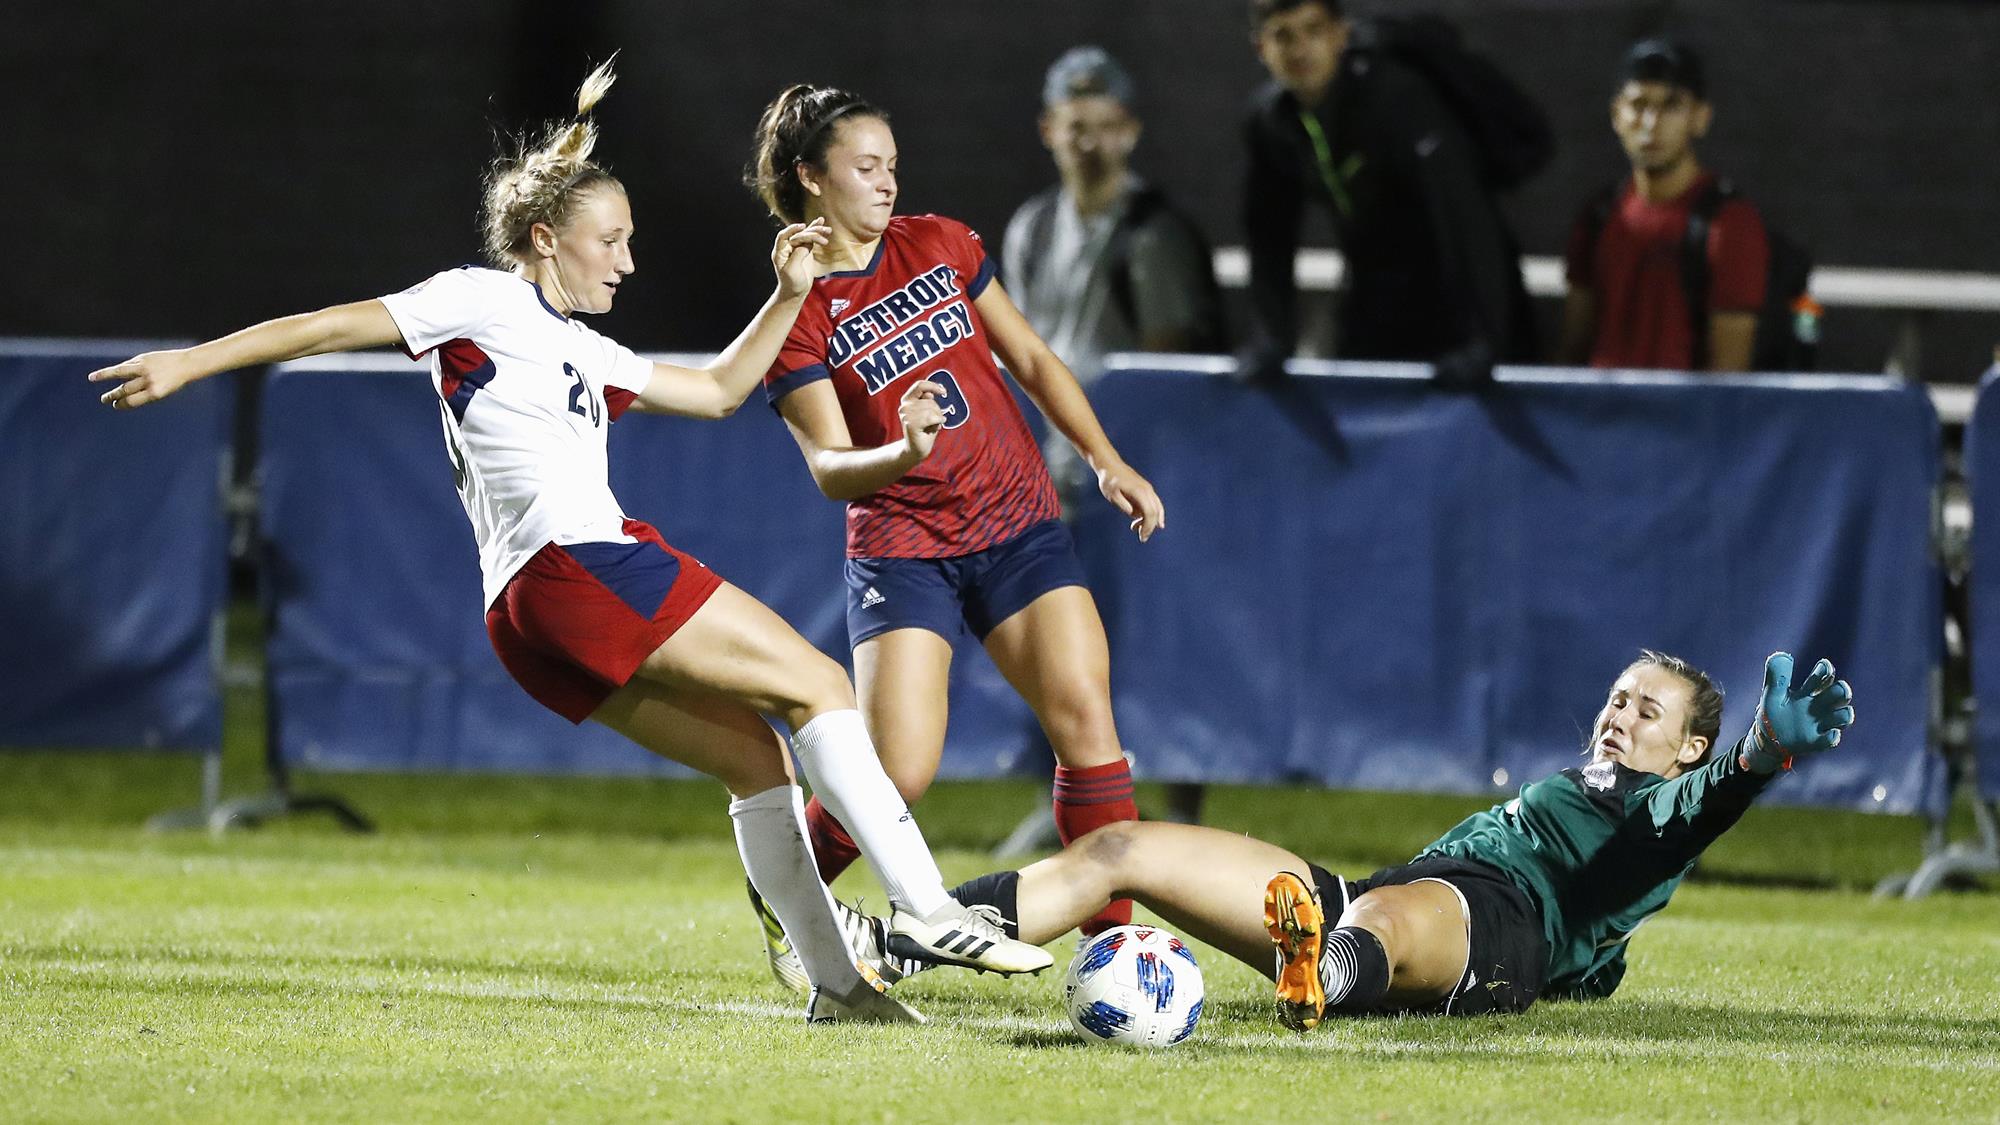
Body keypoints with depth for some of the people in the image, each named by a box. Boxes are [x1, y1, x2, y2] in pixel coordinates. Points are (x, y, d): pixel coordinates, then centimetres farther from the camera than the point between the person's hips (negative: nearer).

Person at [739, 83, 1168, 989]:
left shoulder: (940, 245, 6)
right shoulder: (796, 313, -7)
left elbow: (1032, 361, 14)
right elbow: (830, 467, -12)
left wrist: (1107, 462, 4)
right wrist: (902, 453, -33)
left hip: (1017, 524, 4)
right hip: (901, 552, -4)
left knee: (1083, 712, -15)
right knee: (897, 772, -14)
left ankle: (1115, 937, -10)